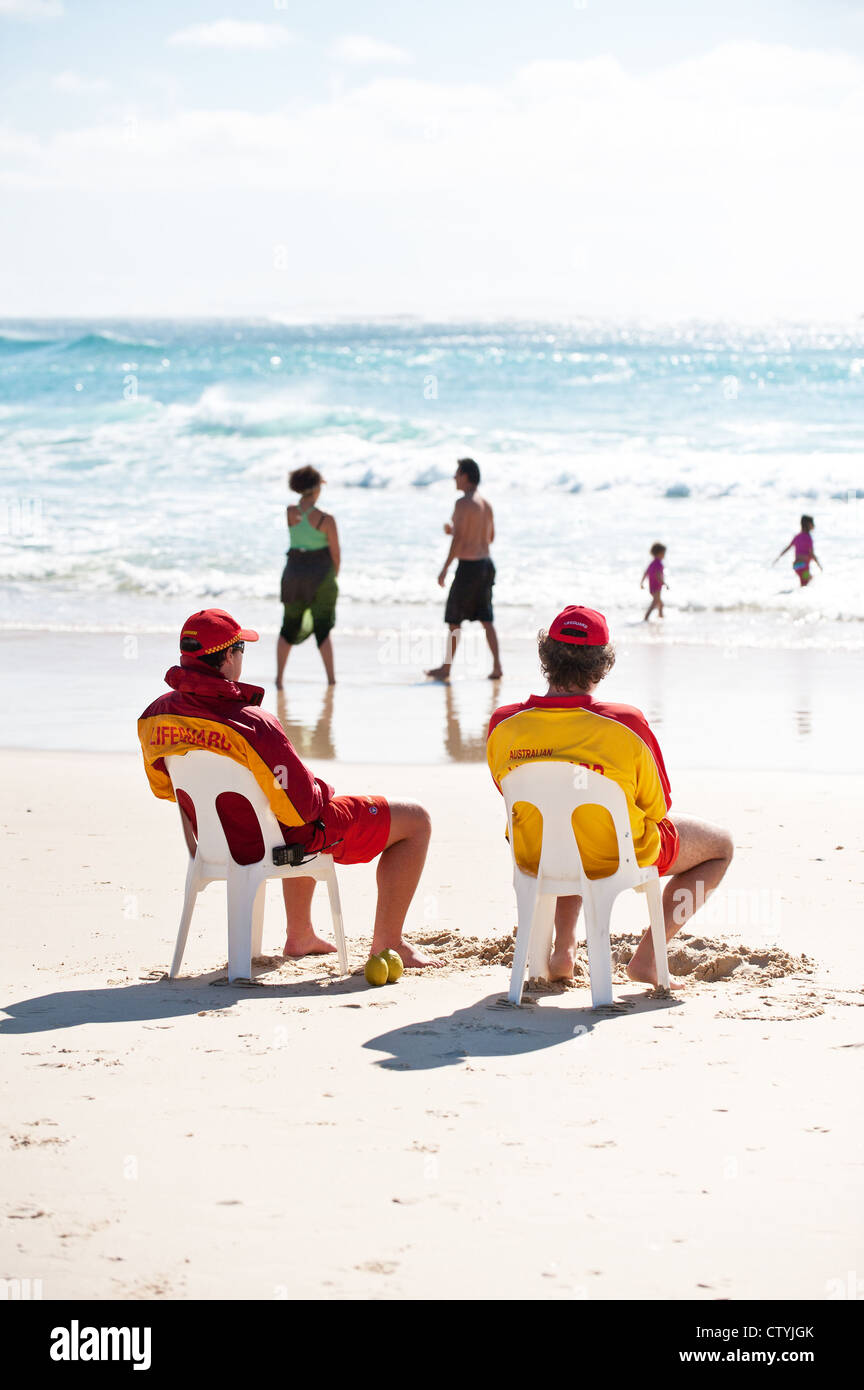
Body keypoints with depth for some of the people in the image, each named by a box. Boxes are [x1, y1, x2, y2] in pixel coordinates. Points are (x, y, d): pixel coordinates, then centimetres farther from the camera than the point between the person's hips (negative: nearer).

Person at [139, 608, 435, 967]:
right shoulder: (252, 725, -33)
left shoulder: (155, 716, -11)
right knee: (415, 820, 5)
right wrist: (322, 790, -4)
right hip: (281, 842, -8)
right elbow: (300, 808, -27)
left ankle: (300, 936, 45)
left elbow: (164, 788, 6)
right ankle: (387, 946, 10)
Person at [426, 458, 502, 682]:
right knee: (485, 619, 9)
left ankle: (446, 667, 11)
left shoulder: (463, 503, -14)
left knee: (454, 619, 3)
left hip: (468, 566, -8)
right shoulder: (486, 504, 12)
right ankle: (497, 666, 2)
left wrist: (445, 569, -14)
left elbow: (459, 540, -19)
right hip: (486, 563, 8)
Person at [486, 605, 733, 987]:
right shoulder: (626, 724, -25)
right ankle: (648, 955, 10)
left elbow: (514, 798, 3)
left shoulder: (503, 726, -16)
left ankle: (563, 947, 27)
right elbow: (658, 809, -11)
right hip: (621, 861, -4)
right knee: (720, 845, 22)